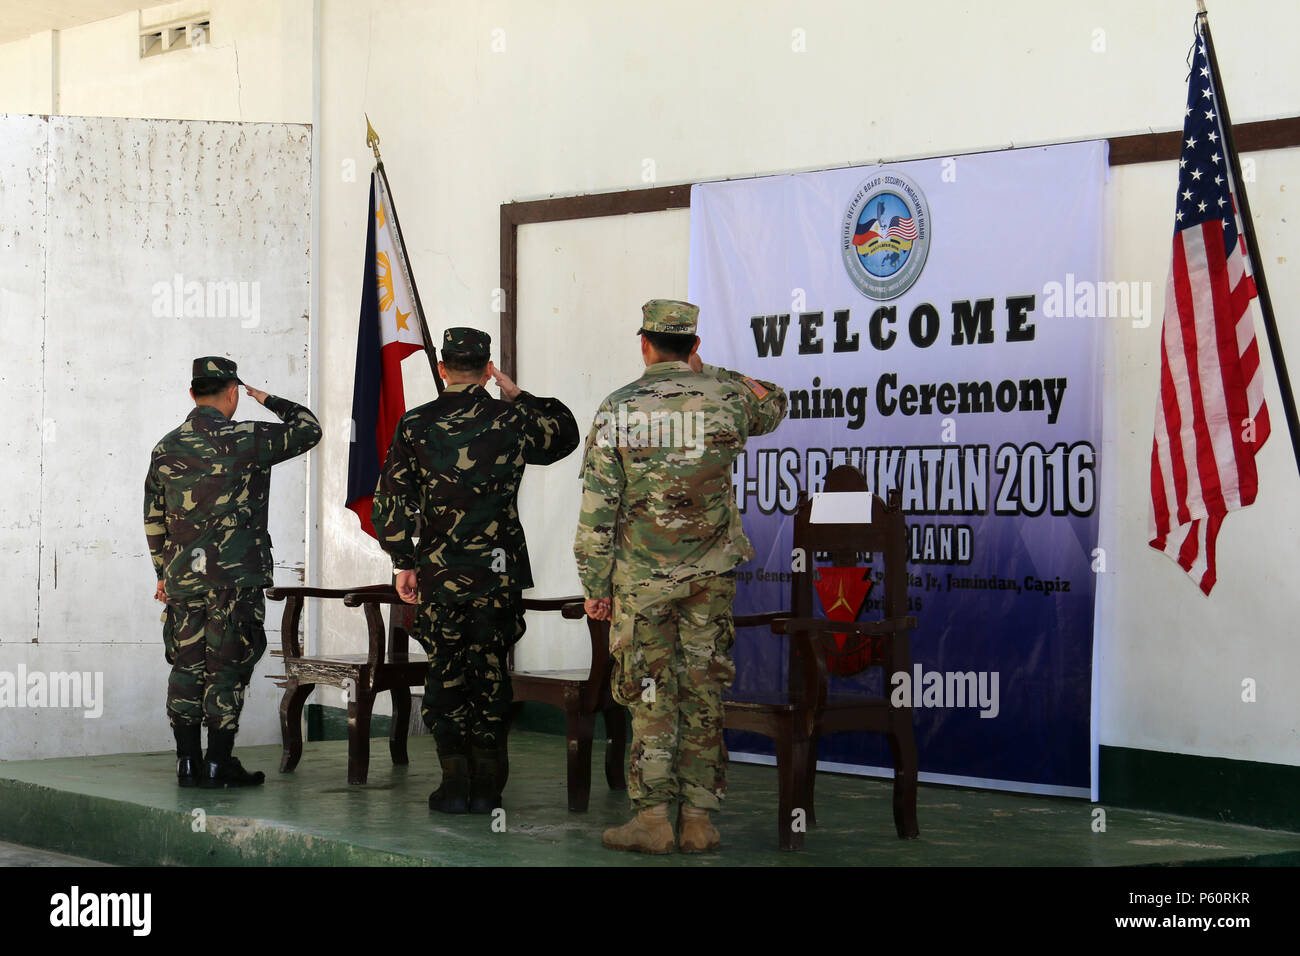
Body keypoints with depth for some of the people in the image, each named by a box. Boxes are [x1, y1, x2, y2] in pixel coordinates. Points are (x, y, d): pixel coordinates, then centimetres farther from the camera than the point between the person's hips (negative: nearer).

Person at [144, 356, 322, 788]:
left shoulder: (166, 449, 8)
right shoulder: (245, 440, -8)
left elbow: (154, 518, 14)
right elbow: (308, 429, 3)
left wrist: (163, 571, 23)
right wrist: (268, 401, 17)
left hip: (183, 577, 5)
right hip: (236, 575, -5)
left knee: (186, 668, 9)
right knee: (227, 670, -1)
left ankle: (187, 763, 10)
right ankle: (218, 764, 0)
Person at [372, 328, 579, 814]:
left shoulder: (415, 425, -1)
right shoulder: (510, 422, -2)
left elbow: (390, 501, -1)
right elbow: (566, 432, 17)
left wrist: (404, 563, 6)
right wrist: (519, 396, 20)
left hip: (439, 573, 0)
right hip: (499, 573, 0)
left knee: (445, 676, 8)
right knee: (490, 674, 7)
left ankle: (455, 785, 5)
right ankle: (487, 787, 7)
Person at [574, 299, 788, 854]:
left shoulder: (617, 411, -5)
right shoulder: (725, 398, -1)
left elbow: (597, 510, -5)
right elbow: (773, 406, 25)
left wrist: (595, 586, 2)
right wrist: (705, 372, 23)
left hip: (641, 575, -1)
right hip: (710, 575, 1)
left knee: (650, 696, 6)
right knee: (702, 693, 6)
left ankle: (652, 817, 2)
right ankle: (698, 819, 6)